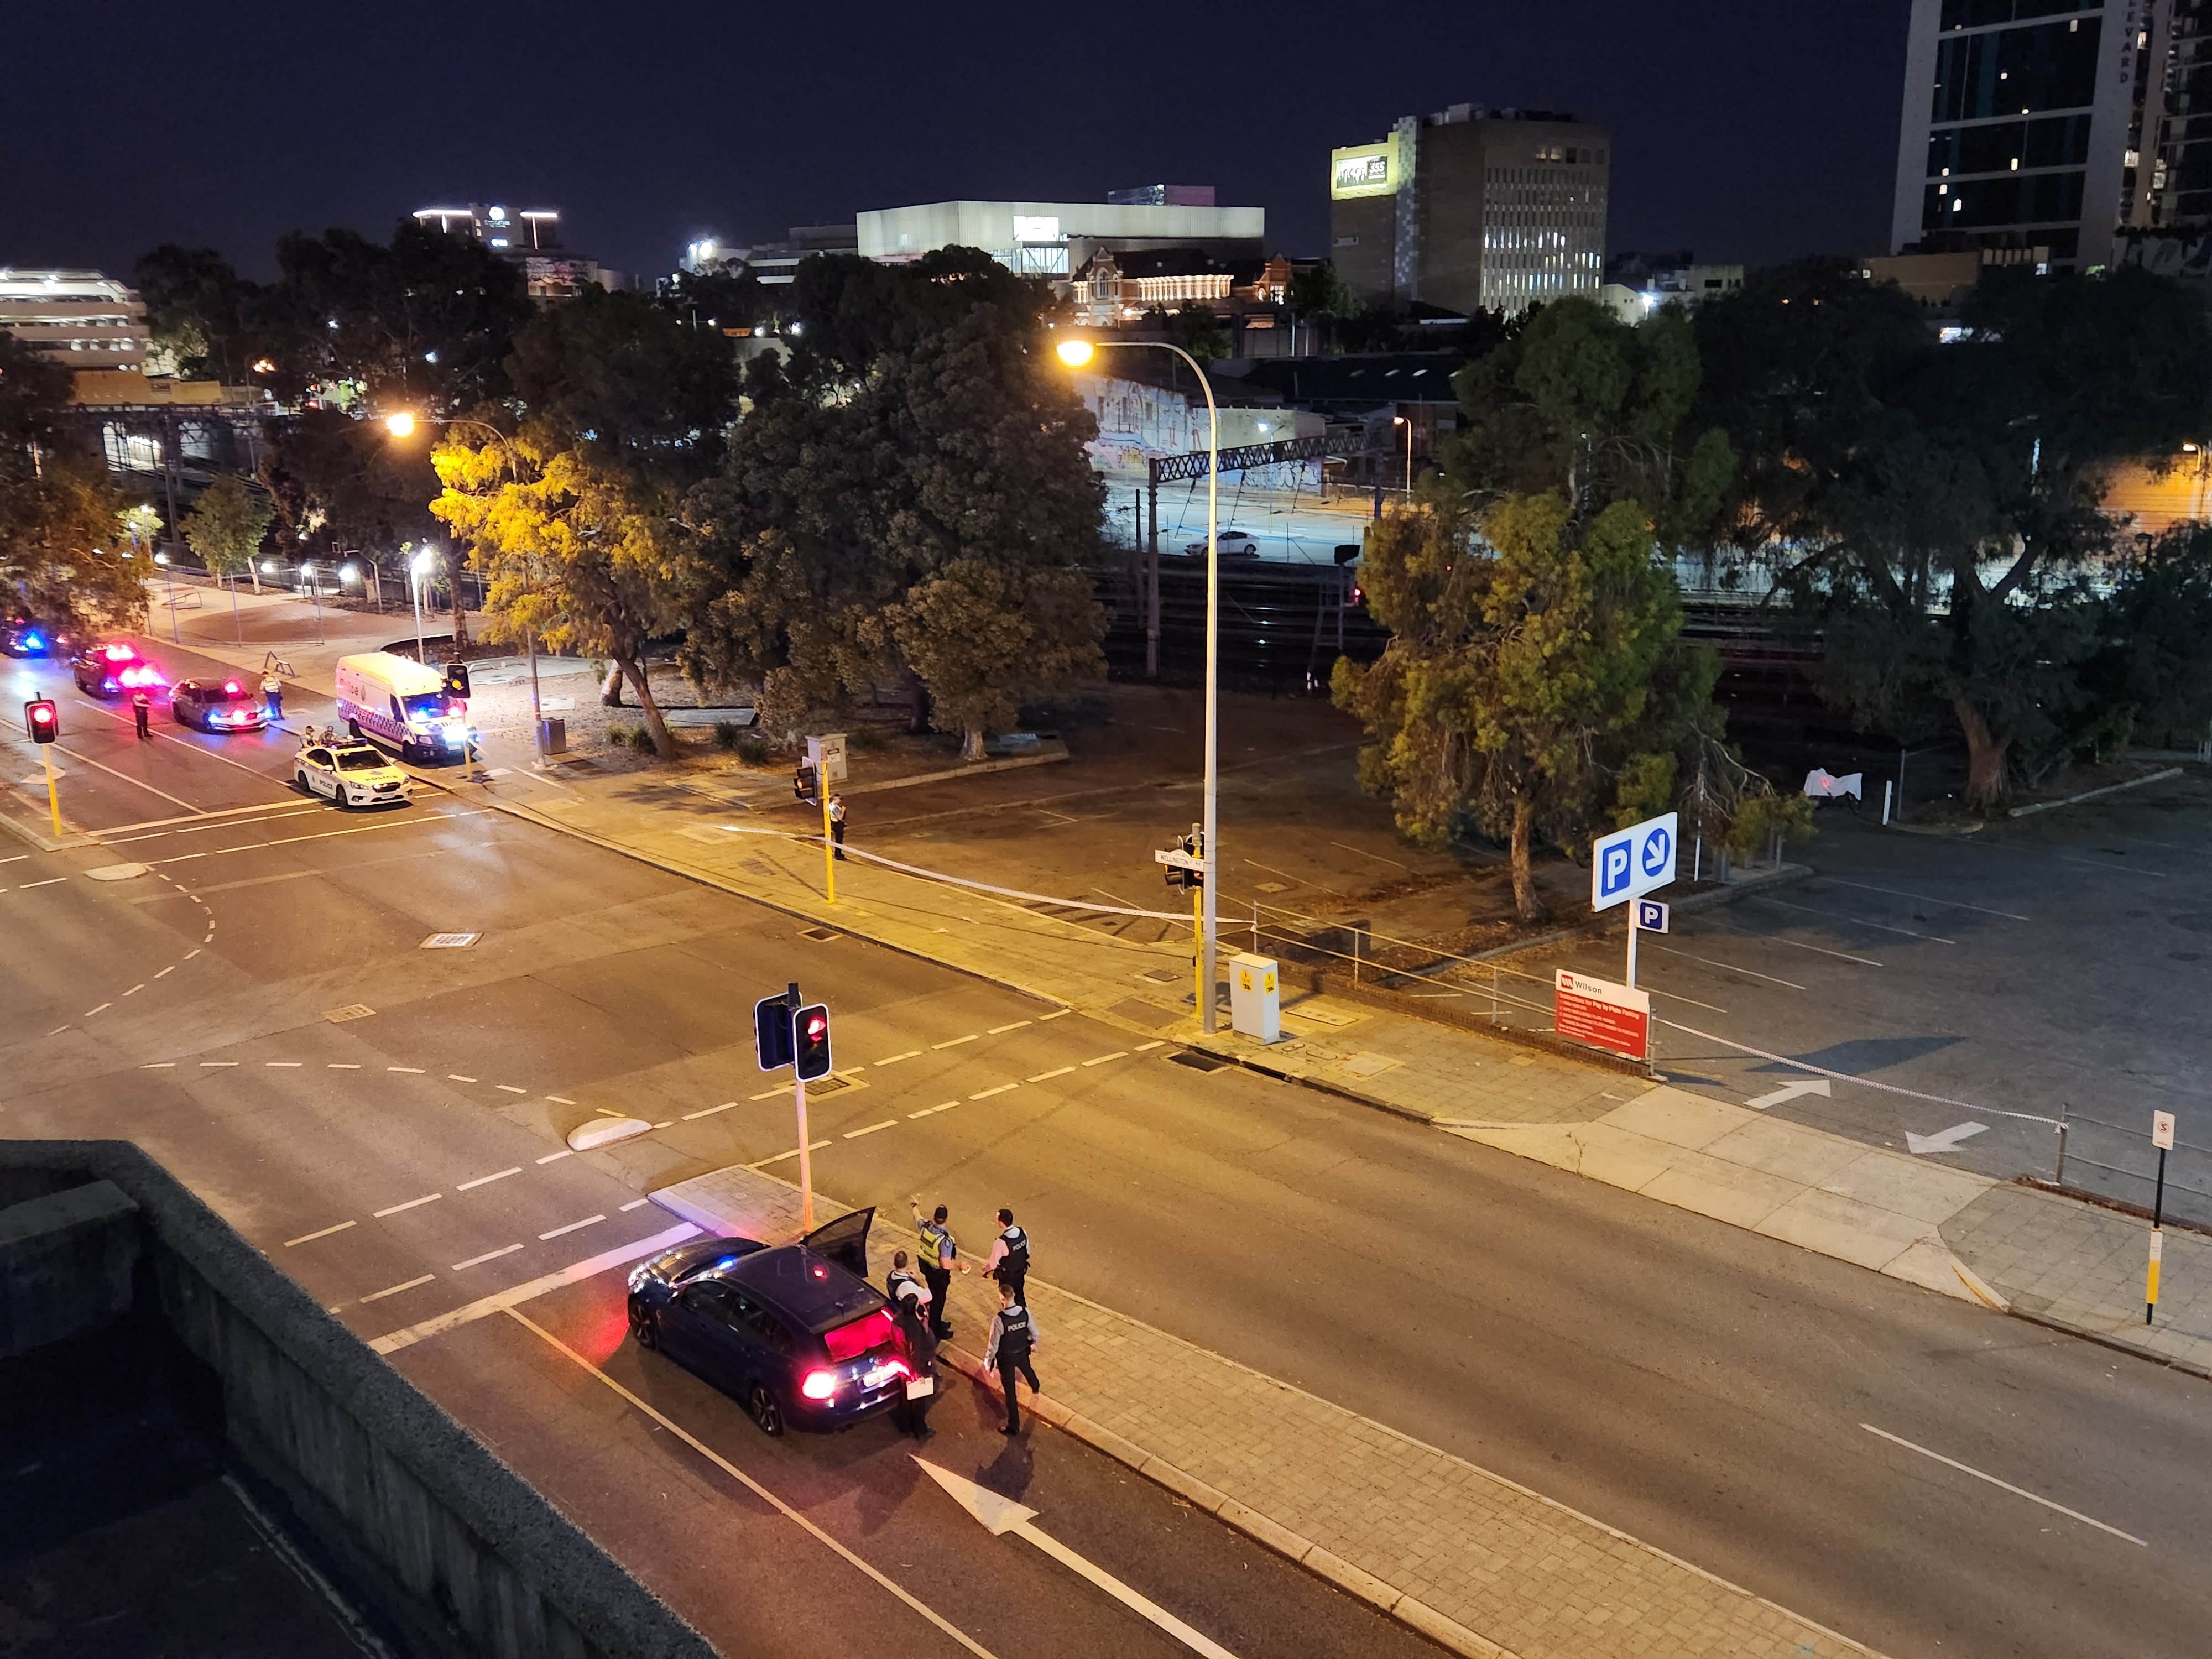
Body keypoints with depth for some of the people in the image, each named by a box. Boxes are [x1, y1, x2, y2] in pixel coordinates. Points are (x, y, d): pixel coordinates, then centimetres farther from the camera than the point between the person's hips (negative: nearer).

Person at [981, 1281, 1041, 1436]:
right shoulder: (1025, 1312, -20)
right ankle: (1035, 1388, 72)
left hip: (1006, 1358, -5)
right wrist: (1033, 1344, 17)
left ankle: (1014, 1426, 21)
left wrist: (987, 1360, -6)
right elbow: (1034, 1333, -5)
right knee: (1027, 1370, 38)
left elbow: (994, 1344, -23)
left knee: (1010, 1391, 10)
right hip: (1023, 1353, 5)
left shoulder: (999, 1319, -33)